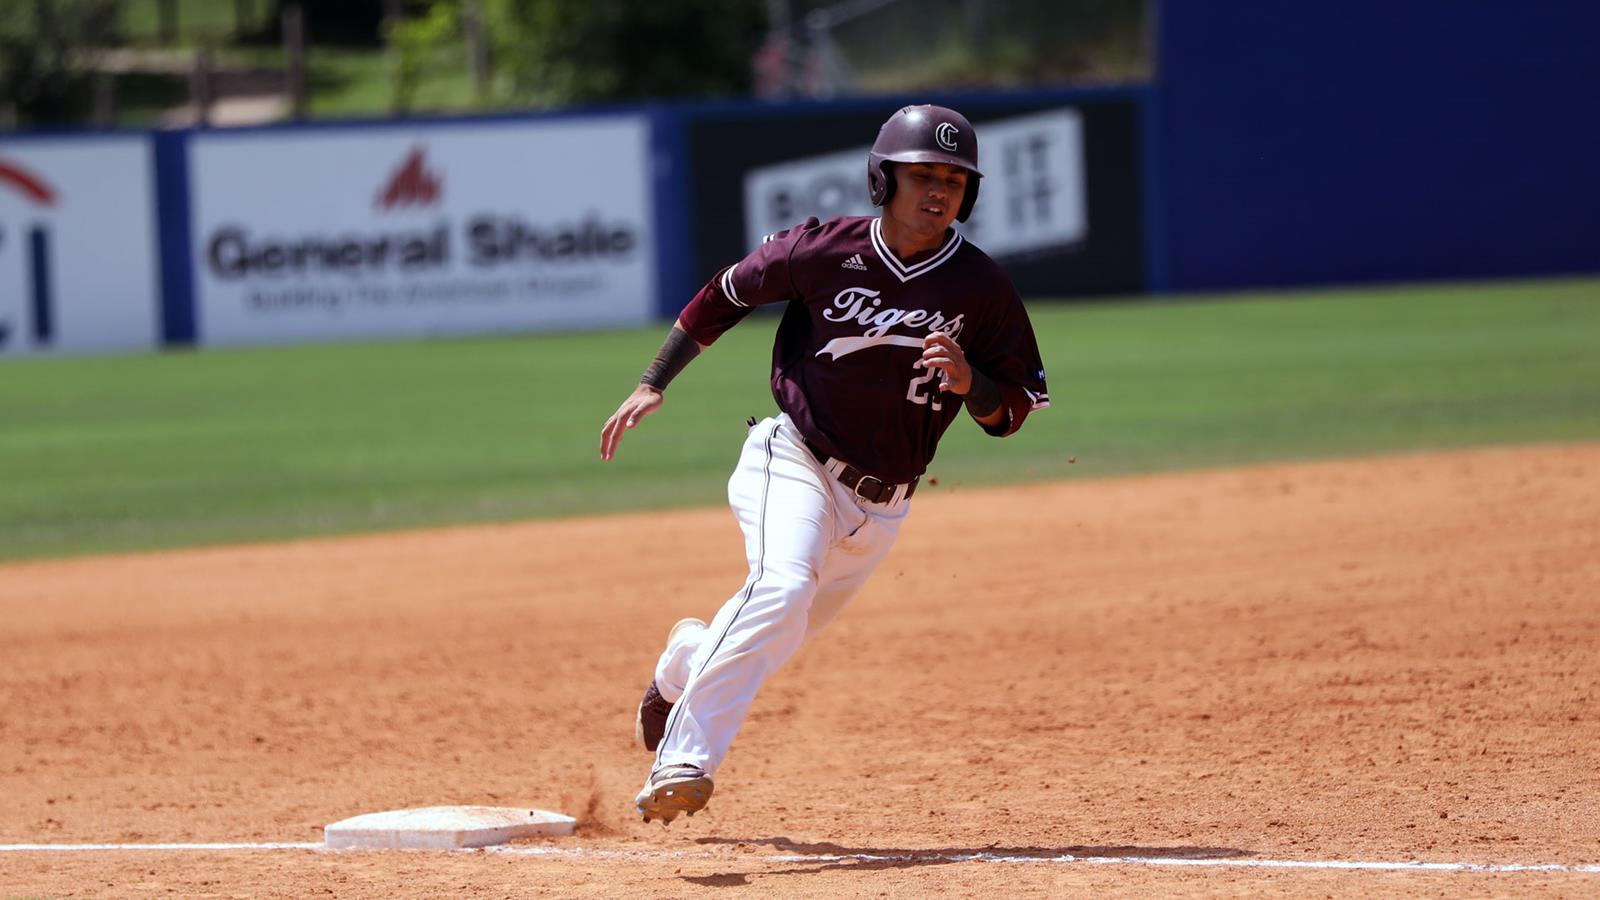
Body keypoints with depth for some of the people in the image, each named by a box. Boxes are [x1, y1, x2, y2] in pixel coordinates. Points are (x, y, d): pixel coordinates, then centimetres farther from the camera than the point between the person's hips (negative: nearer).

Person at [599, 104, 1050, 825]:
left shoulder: (982, 289, -7)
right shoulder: (825, 251, -10)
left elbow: (1011, 411, -2)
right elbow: (727, 294, 5)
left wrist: (968, 380, -24)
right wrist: (652, 384, 3)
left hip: (881, 505, 4)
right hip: (795, 462, -4)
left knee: (781, 630, 14)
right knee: (782, 589, -30)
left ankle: (686, 660, 49)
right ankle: (683, 759, -32)